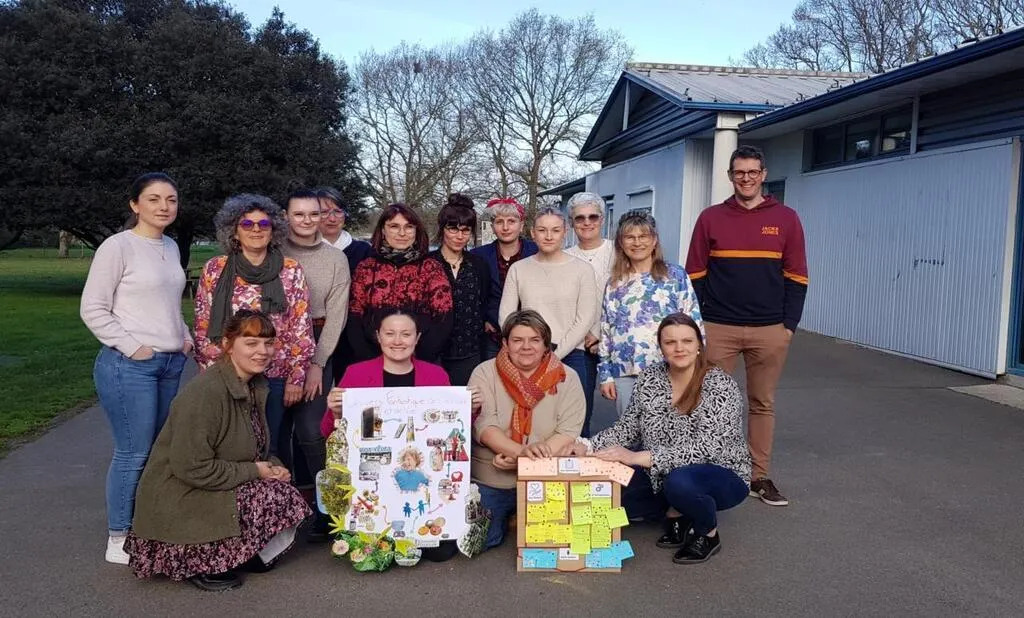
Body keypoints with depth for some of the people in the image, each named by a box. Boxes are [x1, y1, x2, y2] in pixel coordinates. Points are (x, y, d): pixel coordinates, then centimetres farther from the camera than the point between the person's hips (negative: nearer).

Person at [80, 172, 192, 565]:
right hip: (129, 366, -7)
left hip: (171, 364, 7)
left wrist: (185, 338, 9)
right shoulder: (118, 246, -9)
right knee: (133, 454, -3)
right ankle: (119, 540, 11)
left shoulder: (171, 247, 12)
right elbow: (93, 310, -10)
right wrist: (132, 346, -14)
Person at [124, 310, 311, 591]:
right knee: (276, 500, -21)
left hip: (221, 486, 9)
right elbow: (191, 468, -26)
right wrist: (254, 471, -19)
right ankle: (201, 563, -6)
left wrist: (272, 466, -4)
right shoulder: (205, 393, -24)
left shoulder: (255, 385, 5)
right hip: (179, 502, -9)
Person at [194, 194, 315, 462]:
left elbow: (300, 329, 0)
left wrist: (296, 377, -2)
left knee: (267, 450, 9)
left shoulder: (291, 271, 0)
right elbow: (202, 326, 4)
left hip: (274, 377, 0)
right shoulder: (215, 269, 1)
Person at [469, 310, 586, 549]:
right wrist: (520, 451, -33)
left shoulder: (566, 378, -3)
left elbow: (569, 433, -10)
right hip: (490, 483, 0)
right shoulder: (485, 373, -4)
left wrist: (521, 459, -22)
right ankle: (508, 516, 24)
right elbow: (483, 426, -14)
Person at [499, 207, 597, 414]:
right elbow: (505, 315, 5)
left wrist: (555, 354, -8)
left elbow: (585, 319, -2)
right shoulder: (518, 269, 7)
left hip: (570, 356, -1)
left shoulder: (582, 269, 2)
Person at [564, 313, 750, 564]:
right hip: (660, 476, 5)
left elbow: (706, 448, -28)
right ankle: (676, 512, 7)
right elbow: (628, 427, 4)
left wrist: (638, 457, -37)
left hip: (722, 475, -5)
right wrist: (588, 445, -15)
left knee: (678, 482, -38)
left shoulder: (720, 385, -19)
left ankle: (709, 534, -4)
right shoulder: (649, 378, -3)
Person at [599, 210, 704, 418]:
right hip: (625, 373, 3)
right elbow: (606, 330, 11)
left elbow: (693, 323, 0)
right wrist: (605, 374, 6)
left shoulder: (676, 275, 3)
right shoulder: (615, 283, 11)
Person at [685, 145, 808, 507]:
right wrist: (695, 323, -2)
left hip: (769, 331, 1)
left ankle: (760, 477, 18)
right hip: (717, 328, 0)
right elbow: (695, 275, 4)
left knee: (763, 404, 8)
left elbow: (796, 277, 5)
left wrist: (790, 324, -2)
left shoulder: (786, 219, 5)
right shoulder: (711, 218, 4)